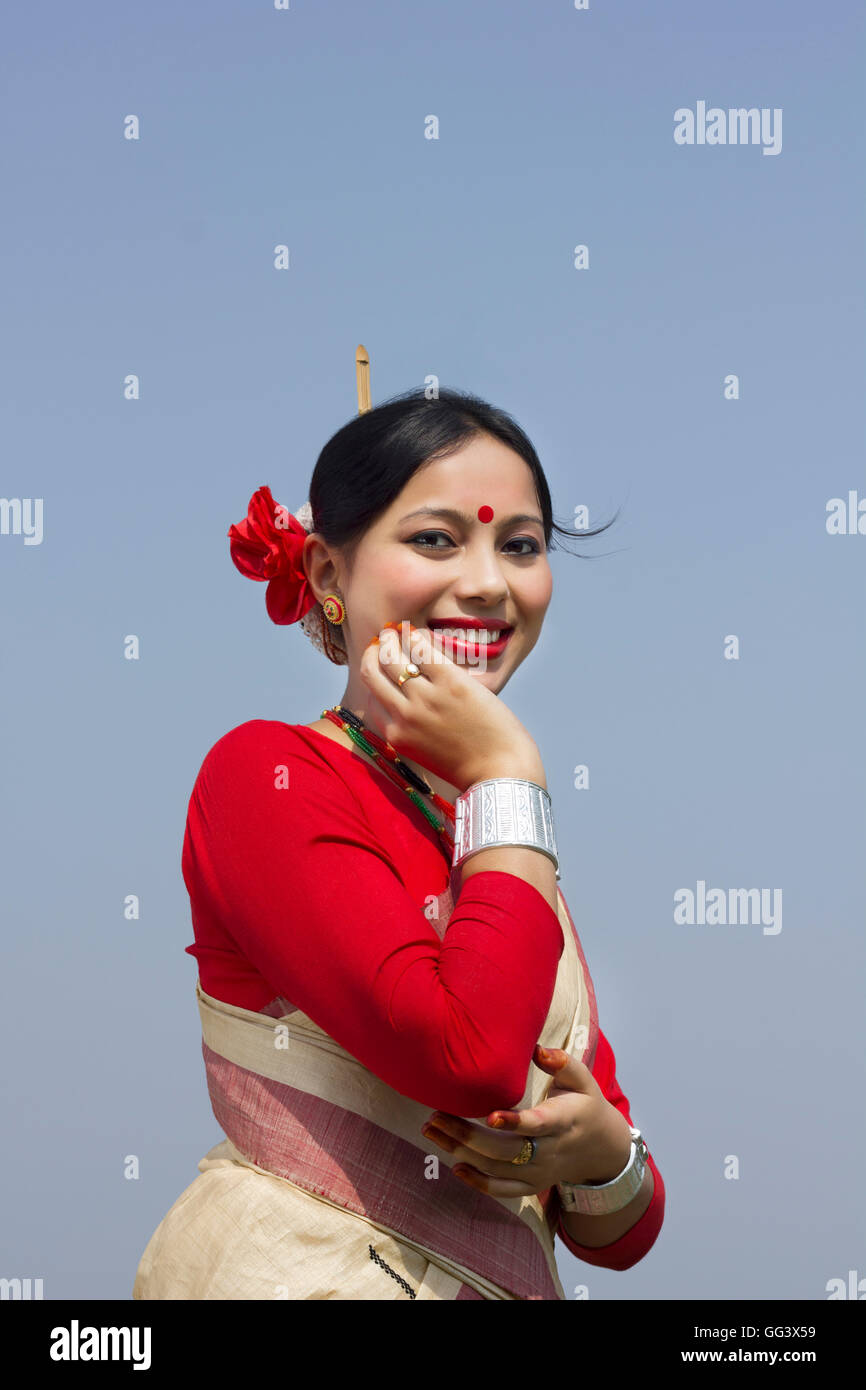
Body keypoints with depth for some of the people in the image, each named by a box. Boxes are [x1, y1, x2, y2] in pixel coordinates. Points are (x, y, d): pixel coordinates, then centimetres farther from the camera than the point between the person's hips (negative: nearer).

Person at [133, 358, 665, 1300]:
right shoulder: (265, 771, -8)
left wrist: (601, 1153, -11)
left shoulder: (497, 831, 12)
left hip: (503, 1285, 6)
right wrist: (509, 779, -12)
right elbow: (468, 1050, -23)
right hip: (288, 1270, -6)